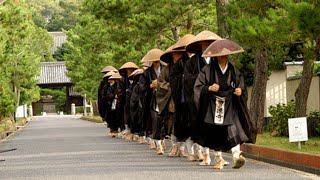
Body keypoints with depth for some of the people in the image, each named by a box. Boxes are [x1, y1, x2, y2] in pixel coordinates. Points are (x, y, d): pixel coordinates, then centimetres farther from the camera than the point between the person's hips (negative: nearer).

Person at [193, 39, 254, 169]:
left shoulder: (234, 71, 7)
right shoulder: (208, 70, 0)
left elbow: (241, 86, 15)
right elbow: (198, 87, -1)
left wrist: (239, 91, -8)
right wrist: (209, 88, -19)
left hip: (229, 105, 0)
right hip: (213, 105, 0)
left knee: (233, 129, -19)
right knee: (215, 133, 4)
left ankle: (236, 155, -32)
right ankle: (220, 159, 16)